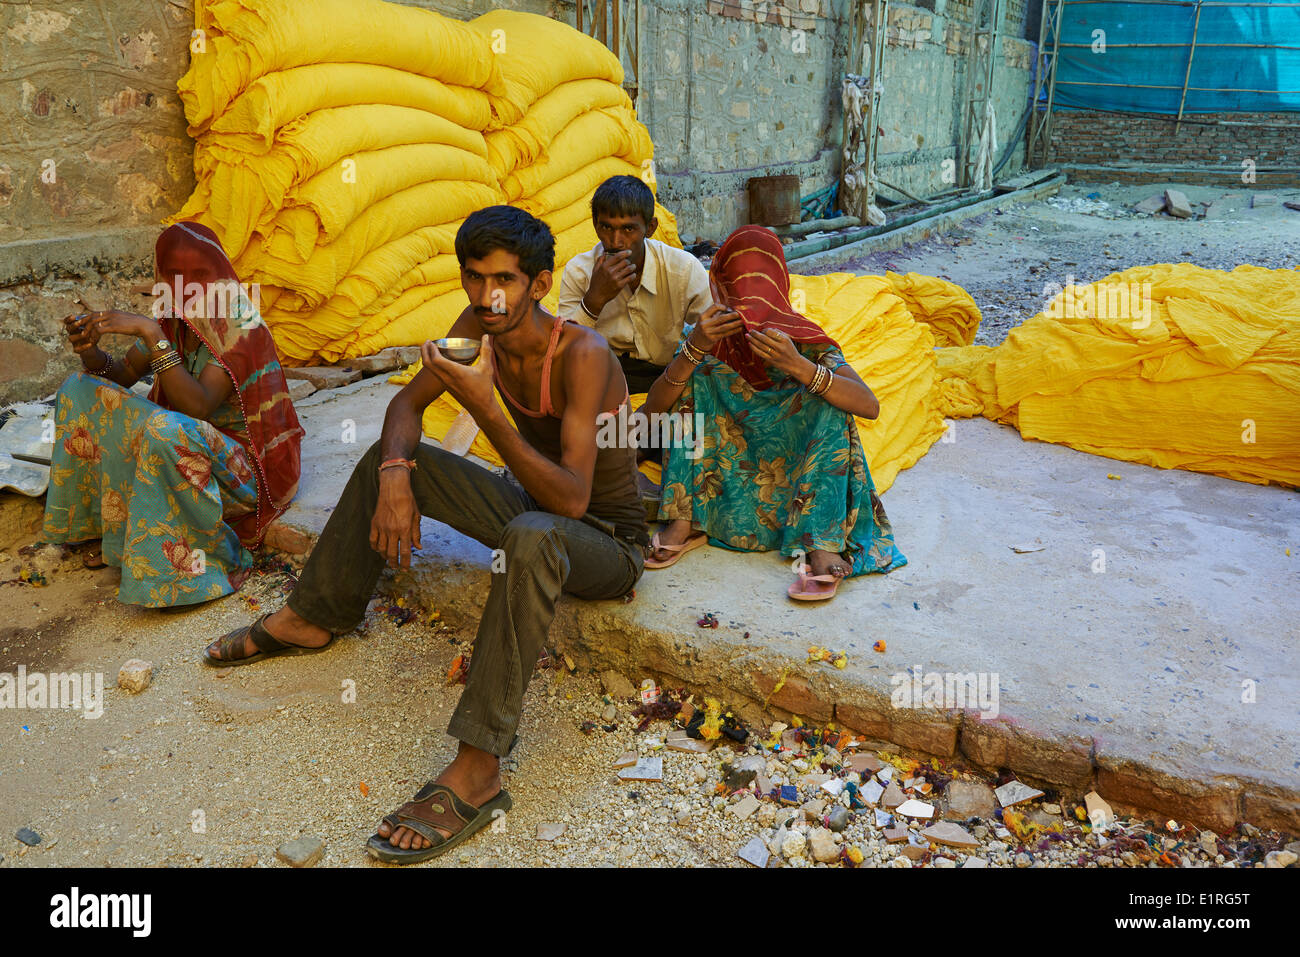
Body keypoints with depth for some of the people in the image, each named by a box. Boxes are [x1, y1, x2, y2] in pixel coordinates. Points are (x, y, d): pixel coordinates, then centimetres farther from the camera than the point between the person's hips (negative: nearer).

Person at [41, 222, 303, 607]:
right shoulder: (172, 315, 0)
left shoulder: (239, 326, -23)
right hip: (183, 444, 8)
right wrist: (92, 353, -15)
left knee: (166, 429, -39)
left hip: (243, 466, -8)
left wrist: (152, 334, -36)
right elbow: (125, 374, 6)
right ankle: (112, 528, 6)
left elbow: (198, 407, -34)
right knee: (81, 388, 3)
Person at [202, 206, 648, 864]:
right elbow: (408, 402, 2)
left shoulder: (582, 354, -28)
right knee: (387, 459, 4)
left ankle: (476, 772, -39)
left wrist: (485, 409, -42)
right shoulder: (480, 325, -7)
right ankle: (315, 618, 21)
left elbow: (572, 498, -36)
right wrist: (396, 475, -18)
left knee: (532, 536, -42)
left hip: (609, 541, -7)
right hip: (530, 505, 7)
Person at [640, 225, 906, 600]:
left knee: (827, 400, -27)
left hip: (793, 482, -1)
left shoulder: (803, 340, -13)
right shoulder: (711, 337, -9)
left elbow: (870, 406, -27)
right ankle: (686, 523, -20)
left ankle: (826, 548, -35)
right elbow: (651, 408, -19)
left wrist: (798, 366, -42)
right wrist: (694, 349, -35)